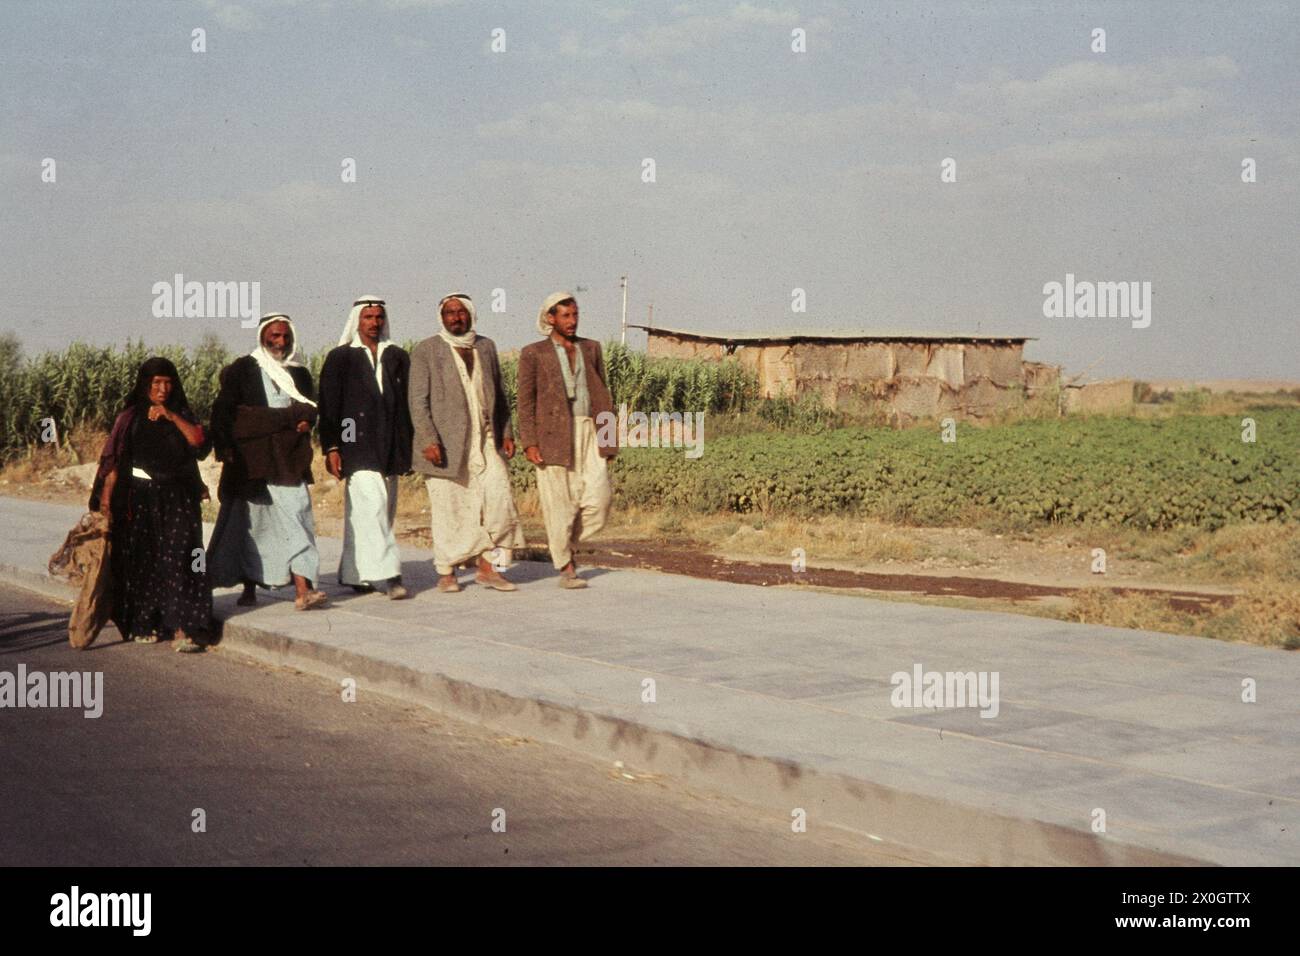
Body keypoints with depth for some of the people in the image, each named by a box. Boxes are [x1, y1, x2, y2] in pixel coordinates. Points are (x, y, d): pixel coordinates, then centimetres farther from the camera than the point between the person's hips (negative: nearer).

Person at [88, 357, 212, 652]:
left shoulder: (182, 414, 10)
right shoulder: (130, 417, 5)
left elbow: (200, 441, -7)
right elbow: (113, 460, 0)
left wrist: (171, 416, -17)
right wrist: (106, 499, -9)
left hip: (178, 499, 1)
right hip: (141, 497, 0)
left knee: (179, 560, -10)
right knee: (142, 561, 6)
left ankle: (182, 630, -16)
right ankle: (142, 625, 19)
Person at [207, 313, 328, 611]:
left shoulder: (300, 375, 15)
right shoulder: (242, 371, 4)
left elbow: (309, 411, 25)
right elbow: (223, 413, 0)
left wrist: (305, 422, 1)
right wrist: (226, 450, -11)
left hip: (288, 463, 2)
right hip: (249, 462, -2)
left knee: (297, 517, -11)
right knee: (249, 523, 6)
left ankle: (302, 591, -19)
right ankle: (249, 588, 18)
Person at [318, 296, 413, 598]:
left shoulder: (398, 357, 14)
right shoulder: (340, 358, 5)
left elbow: (408, 403, 15)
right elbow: (328, 405, 2)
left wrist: (409, 448, 9)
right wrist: (331, 448, -6)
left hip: (390, 447, 4)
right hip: (358, 446, -4)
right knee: (373, 506, -15)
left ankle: (354, 573, 15)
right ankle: (389, 575, -19)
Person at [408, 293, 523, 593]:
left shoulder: (486, 347, 13)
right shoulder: (426, 351, 0)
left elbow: (499, 394, 18)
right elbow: (418, 401, -5)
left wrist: (506, 432, 9)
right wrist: (428, 440, -14)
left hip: (486, 442, 4)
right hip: (446, 444, -4)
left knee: (499, 500, -7)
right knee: (448, 509, 1)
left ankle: (488, 567, 3)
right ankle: (446, 573, 14)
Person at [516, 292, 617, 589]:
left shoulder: (591, 349, 14)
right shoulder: (533, 353, 2)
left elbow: (602, 395, 15)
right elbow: (526, 401, 0)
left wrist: (608, 438, 9)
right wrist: (529, 443, -9)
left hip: (588, 433, 4)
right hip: (554, 436, -4)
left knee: (598, 498, -6)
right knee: (560, 503, -2)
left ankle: (568, 543, 20)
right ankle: (565, 569, 8)